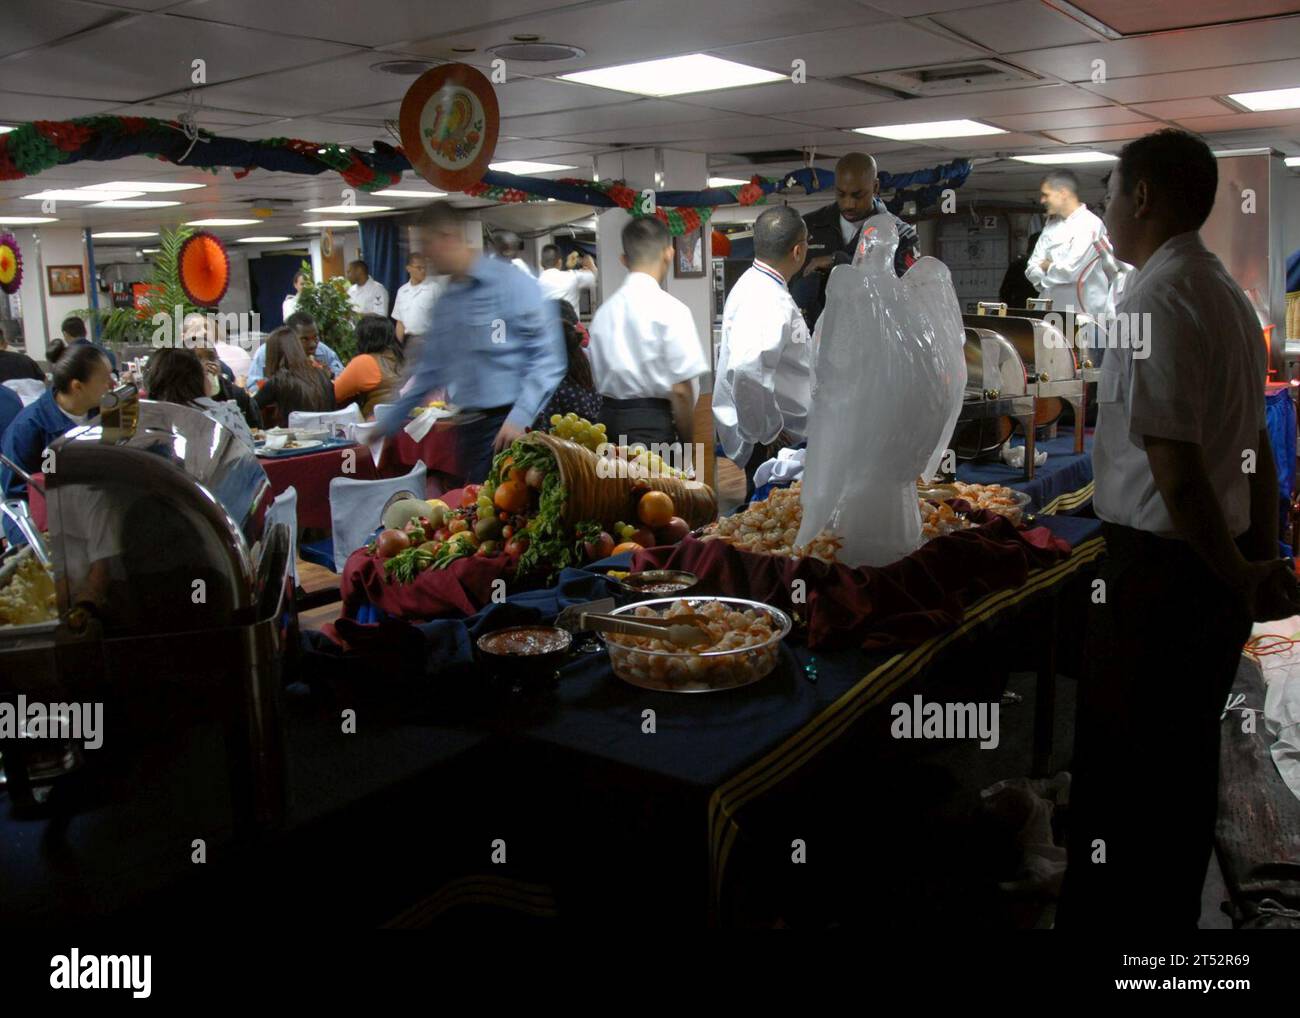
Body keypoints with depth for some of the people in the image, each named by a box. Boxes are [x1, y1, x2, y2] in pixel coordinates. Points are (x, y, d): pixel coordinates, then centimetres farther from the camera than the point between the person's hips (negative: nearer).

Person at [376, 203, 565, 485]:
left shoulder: (509, 283, -8)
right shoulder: (447, 299, 14)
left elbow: (547, 355, -13)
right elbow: (431, 368, 21)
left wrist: (520, 417, -21)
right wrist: (388, 423, 24)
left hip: (511, 427, -7)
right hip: (469, 426, 7)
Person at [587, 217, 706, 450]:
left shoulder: (603, 311, 6)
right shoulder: (671, 310, -12)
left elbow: (596, 379, 11)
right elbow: (681, 390, -13)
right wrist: (687, 444, -2)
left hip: (608, 421, 6)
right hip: (654, 424, -6)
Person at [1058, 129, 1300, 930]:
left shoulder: (1157, 299, -18)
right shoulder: (1230, 294, 12)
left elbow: (1174, 465, -23)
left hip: (1158, 562, -9)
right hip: (1222, 561, 10)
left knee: (1116, 770, 3)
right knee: (1189, 757, 20)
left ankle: (1099, 915, 17)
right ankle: (1173, 912, 35)